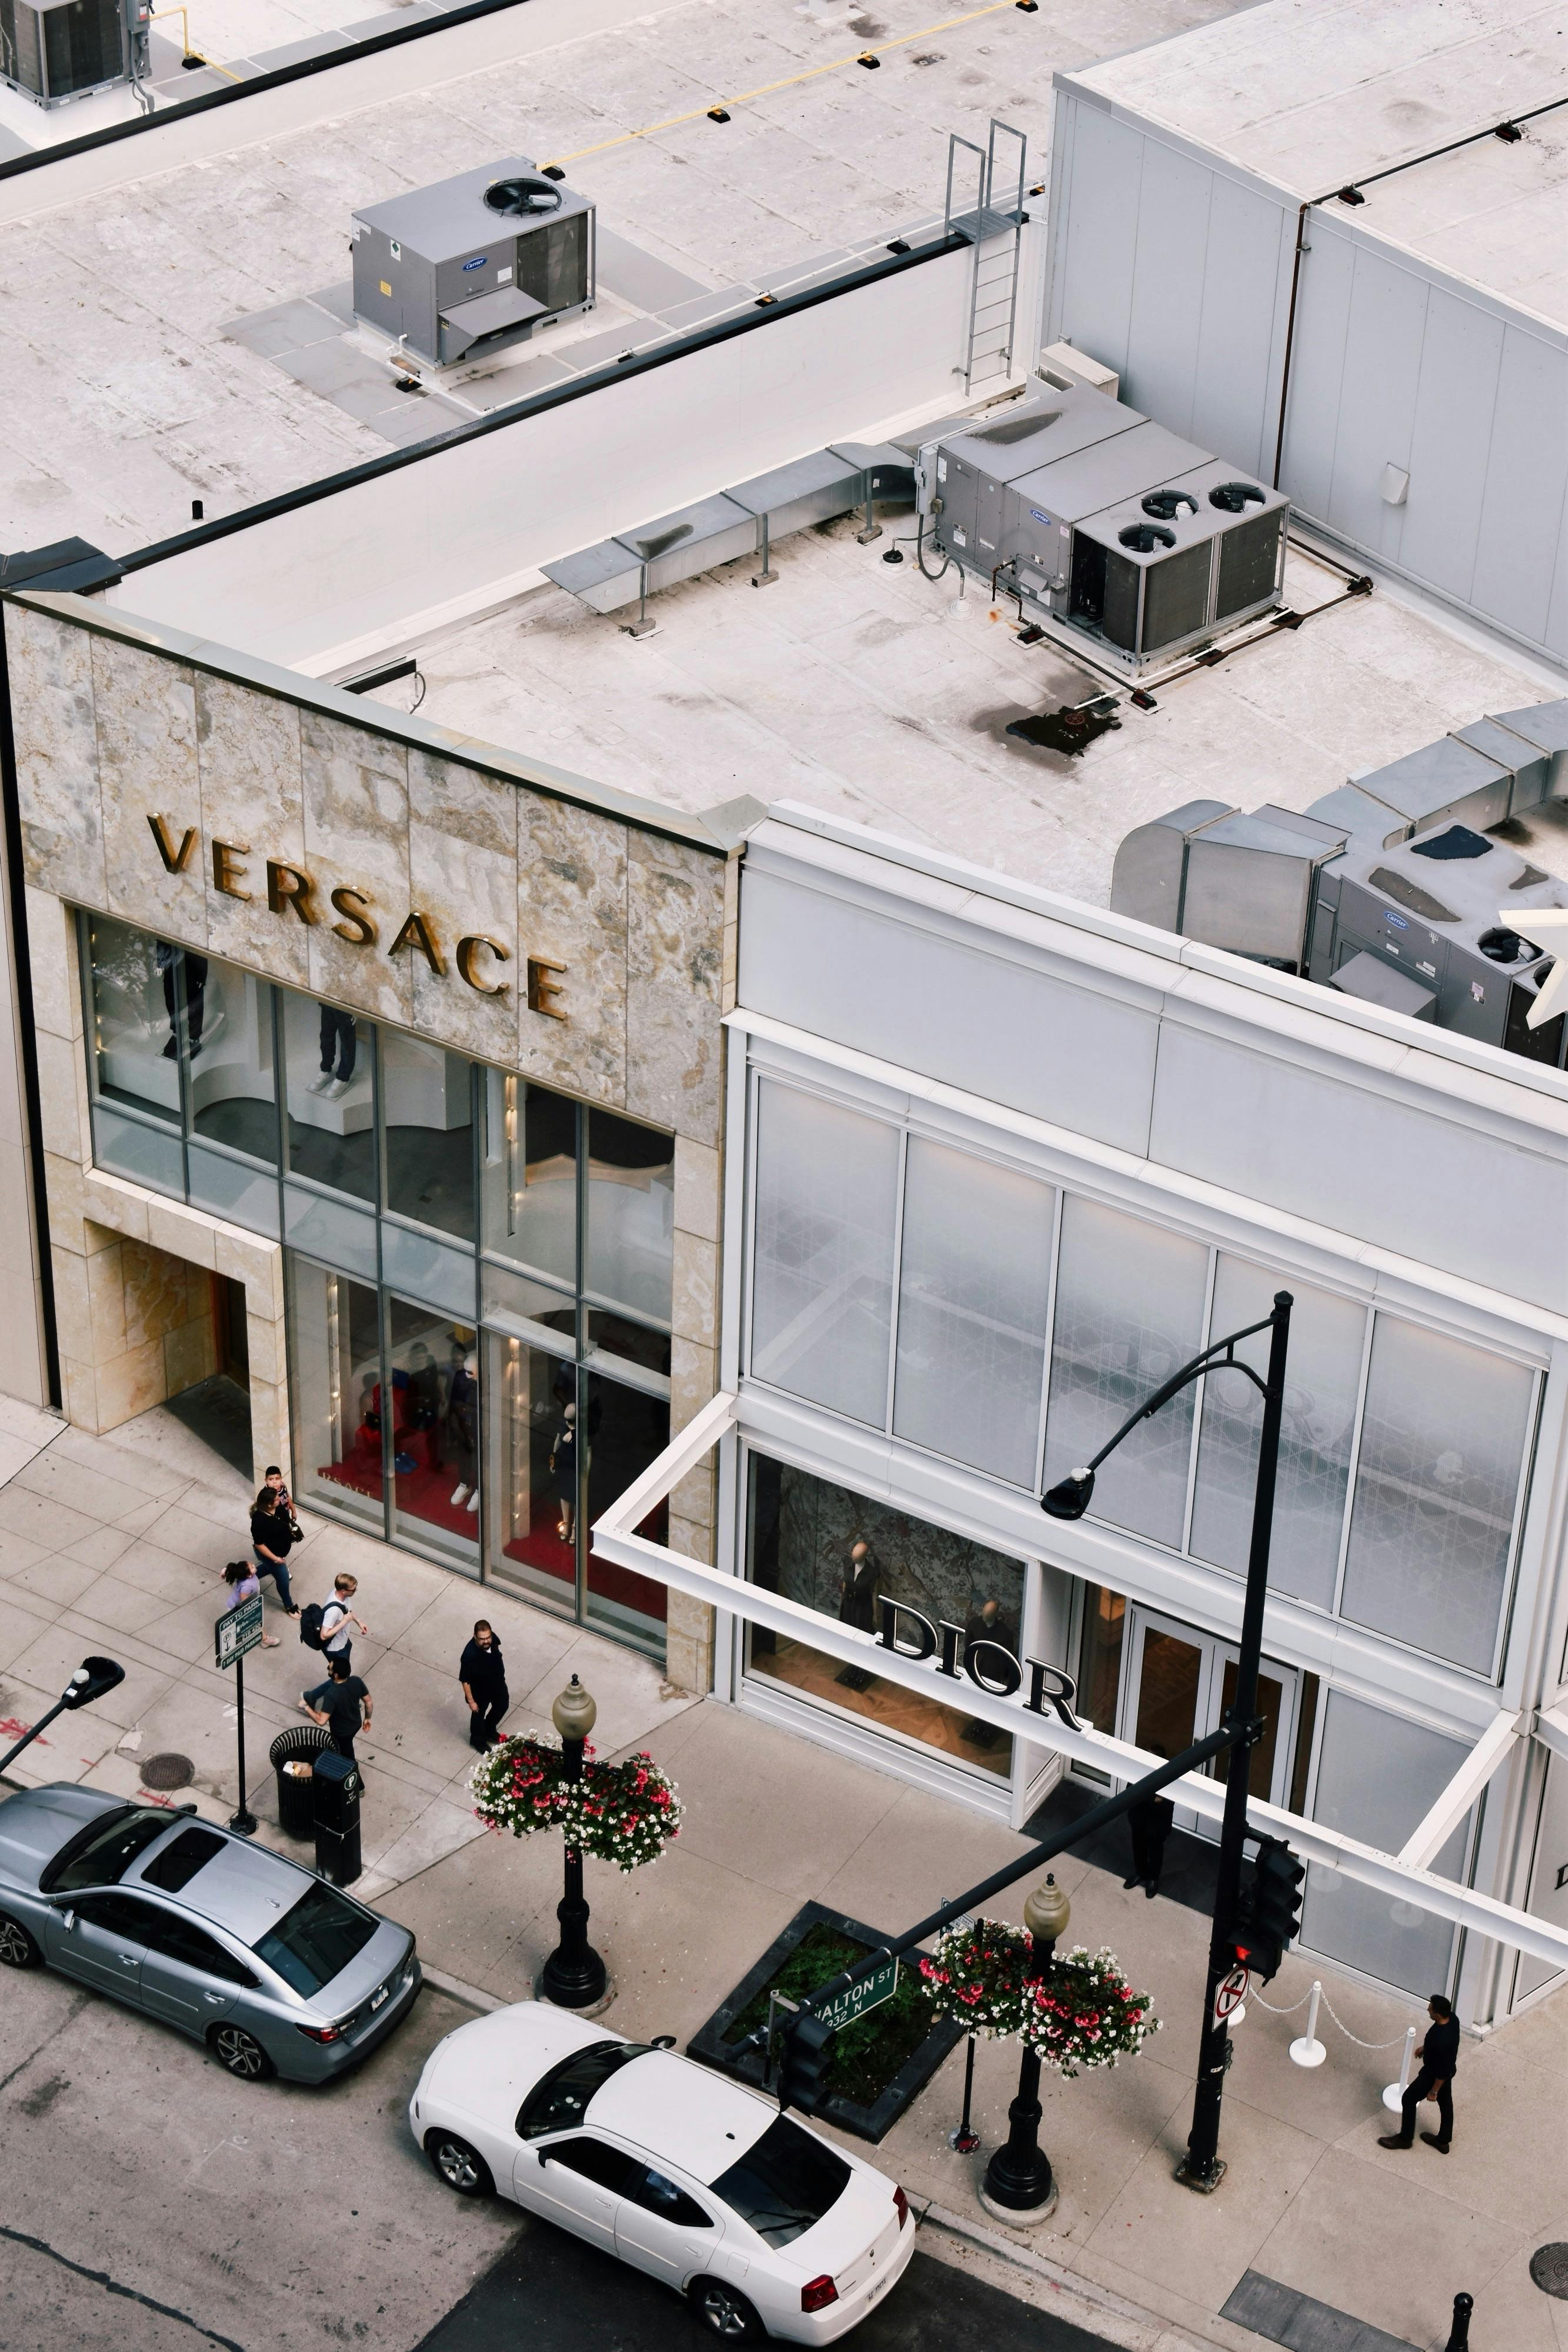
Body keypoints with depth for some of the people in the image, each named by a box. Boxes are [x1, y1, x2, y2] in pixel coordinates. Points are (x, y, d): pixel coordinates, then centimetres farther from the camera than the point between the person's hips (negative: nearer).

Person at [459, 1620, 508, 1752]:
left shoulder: (492, 1639, -24)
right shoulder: (470, 1655, -41)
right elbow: (465, 1681, -27)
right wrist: (471, 1701, -17)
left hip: (498, 1683, 6)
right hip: (480, 1691, -6)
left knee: (502, 1706, 29)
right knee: (479, 1715, 22)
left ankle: (490, 1730, 58)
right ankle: (478, 1740, 52)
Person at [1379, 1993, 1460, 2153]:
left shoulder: (1442, 2041, -43)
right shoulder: (1452, 2018, -18)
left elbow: (1442, 2072, -29)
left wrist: (1433, 2091, -14)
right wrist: (1426, 2047, 20)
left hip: (1435, 2075, -8)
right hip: (1448, 2070, 8)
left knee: (1408, 2100, 14)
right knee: (1445, 2103, 25)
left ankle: (1405, 2138, 33)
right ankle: (1444, 2141, 47)